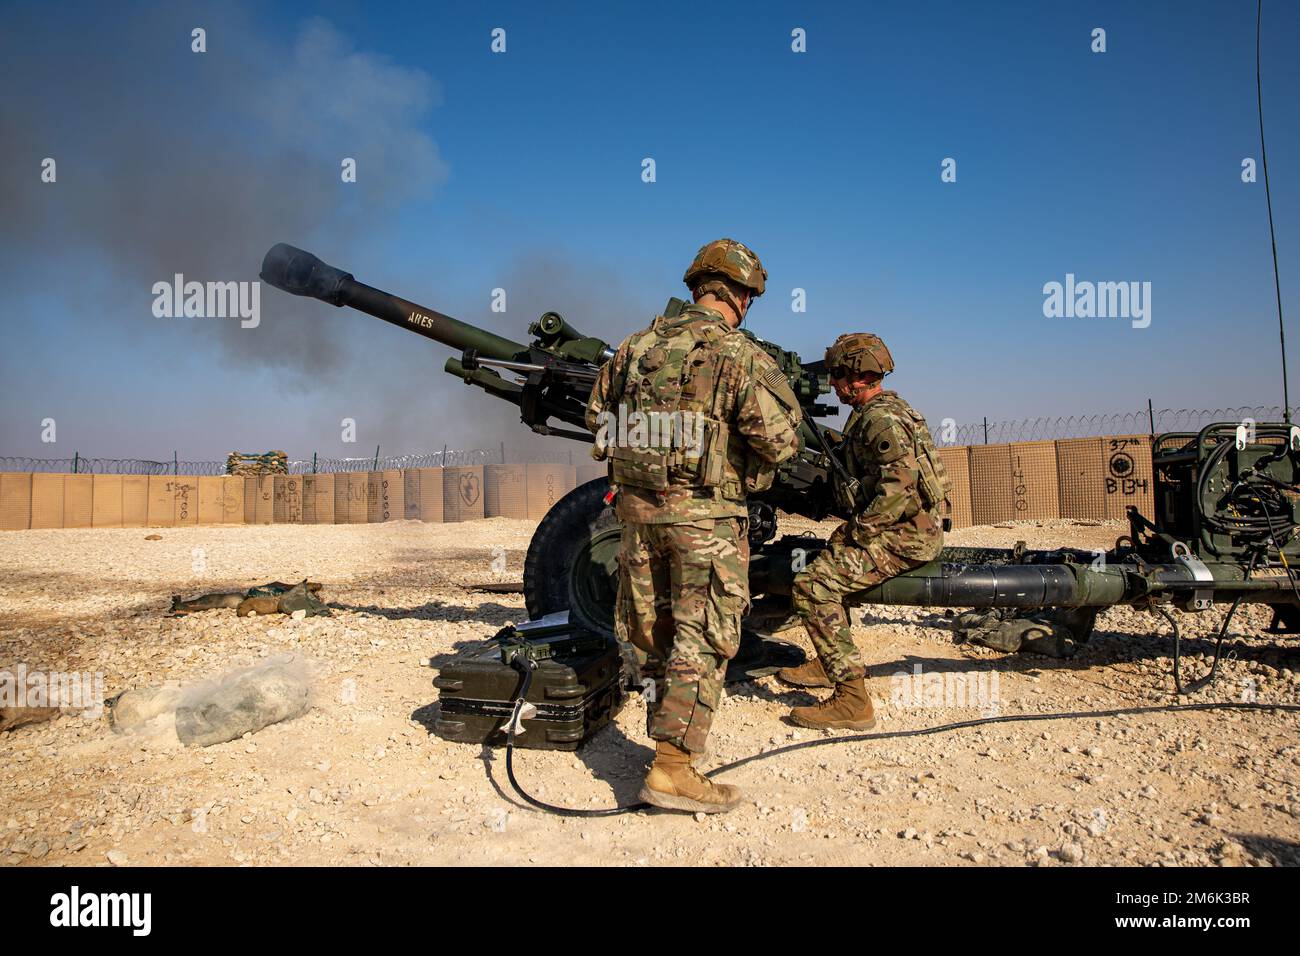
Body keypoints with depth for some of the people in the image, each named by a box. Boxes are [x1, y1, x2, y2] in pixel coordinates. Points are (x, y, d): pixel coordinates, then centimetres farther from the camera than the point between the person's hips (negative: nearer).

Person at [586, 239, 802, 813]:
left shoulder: (637, 345, 8)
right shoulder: (741, 354, -9)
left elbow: (597, 416, 15)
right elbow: (781, 441, -12)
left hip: (638, 507, 6)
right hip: (706, 515, -6)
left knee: (652, 633, 16)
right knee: (701, 641, 1)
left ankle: (674, 739, 31)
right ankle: (672, 769, 1)